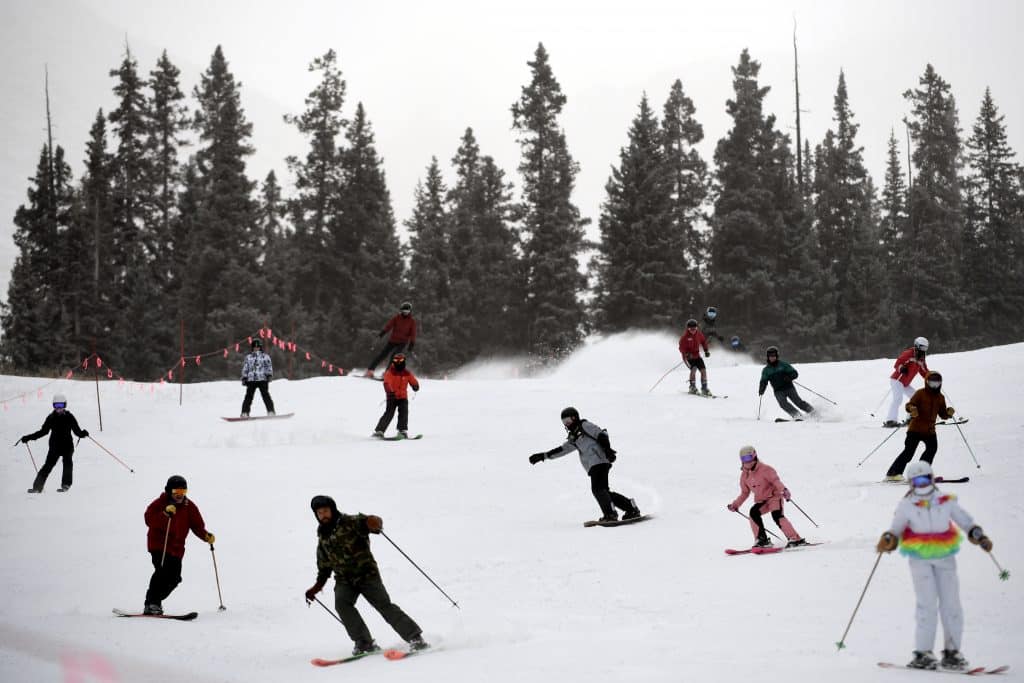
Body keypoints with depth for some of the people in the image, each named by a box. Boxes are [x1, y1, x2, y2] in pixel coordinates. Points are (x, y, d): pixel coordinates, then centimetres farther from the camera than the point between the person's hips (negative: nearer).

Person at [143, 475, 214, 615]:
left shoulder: (189, 506, 5)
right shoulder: (159, 503, -7)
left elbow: (197, 525, 5)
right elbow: (149, 520, -20)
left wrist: (206, 535, -14)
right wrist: (165, 513, -33)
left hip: (177, 548, 5)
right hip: (158, 544, -5)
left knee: (174, 578, 3)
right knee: (162, 571, -23)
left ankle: (156, 601, 22)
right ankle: (151, 604, -17)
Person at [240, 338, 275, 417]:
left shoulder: (265, 356, 14)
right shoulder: (248, 357, 21)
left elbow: (269, 366, 4)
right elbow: (245, 368, 20)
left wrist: (269, 375, -11)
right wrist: (244, 378, 10)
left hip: (262, 379, -2)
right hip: (251, 379, 2)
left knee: (265, 395, -10)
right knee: (248, 396, -7)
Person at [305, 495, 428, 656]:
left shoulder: (349, 522, -4)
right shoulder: (323, 538, 14)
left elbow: (370, 522, -22)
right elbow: (324, 566, 26)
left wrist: (374, 523, -45)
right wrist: (317, 587, 19)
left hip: (367, 574, -4)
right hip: (344, 580, 4)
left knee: (384, 605, -14)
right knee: (341, 603, -25)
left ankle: (415, 637, -6)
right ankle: (364, 642, -21)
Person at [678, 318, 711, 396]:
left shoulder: (699, 334, -1)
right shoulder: (685, 336, -15)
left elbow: (703, 341, 16)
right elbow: (681, 348, -17)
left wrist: (706, 351, 8)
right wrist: (686, 354, -33)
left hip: (697, 355, 5)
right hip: (688, 356, -5)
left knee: (703, 370, -4)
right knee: (693, 369, -25)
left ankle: (704, 388, 8)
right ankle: (692, 387, -11)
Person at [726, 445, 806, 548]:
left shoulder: (765, 469, -14)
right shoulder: (744, 475, 6)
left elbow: (775, 480, -27)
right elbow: (744, 493, 16)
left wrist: (783, 489, -46)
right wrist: (736, 504, 6)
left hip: (774, 497, -6)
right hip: (761, 501, 6)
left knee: (777, 515, -27)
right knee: (754, 512, -21)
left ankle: (796, 539, -26)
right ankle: (762, 539, -13)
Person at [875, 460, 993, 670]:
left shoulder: (946, 502, 2)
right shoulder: (906, 506, -2)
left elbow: (966, 521, 10)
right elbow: (895, 530, 1)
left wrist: (980, 537, -6)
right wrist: (888, 541, -20)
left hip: (945, 558, 3)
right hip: (920, 559, -3)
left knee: (951, 604, 1)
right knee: (927, 604, -11)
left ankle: (951, 652, 11)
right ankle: (922, 653, -6)